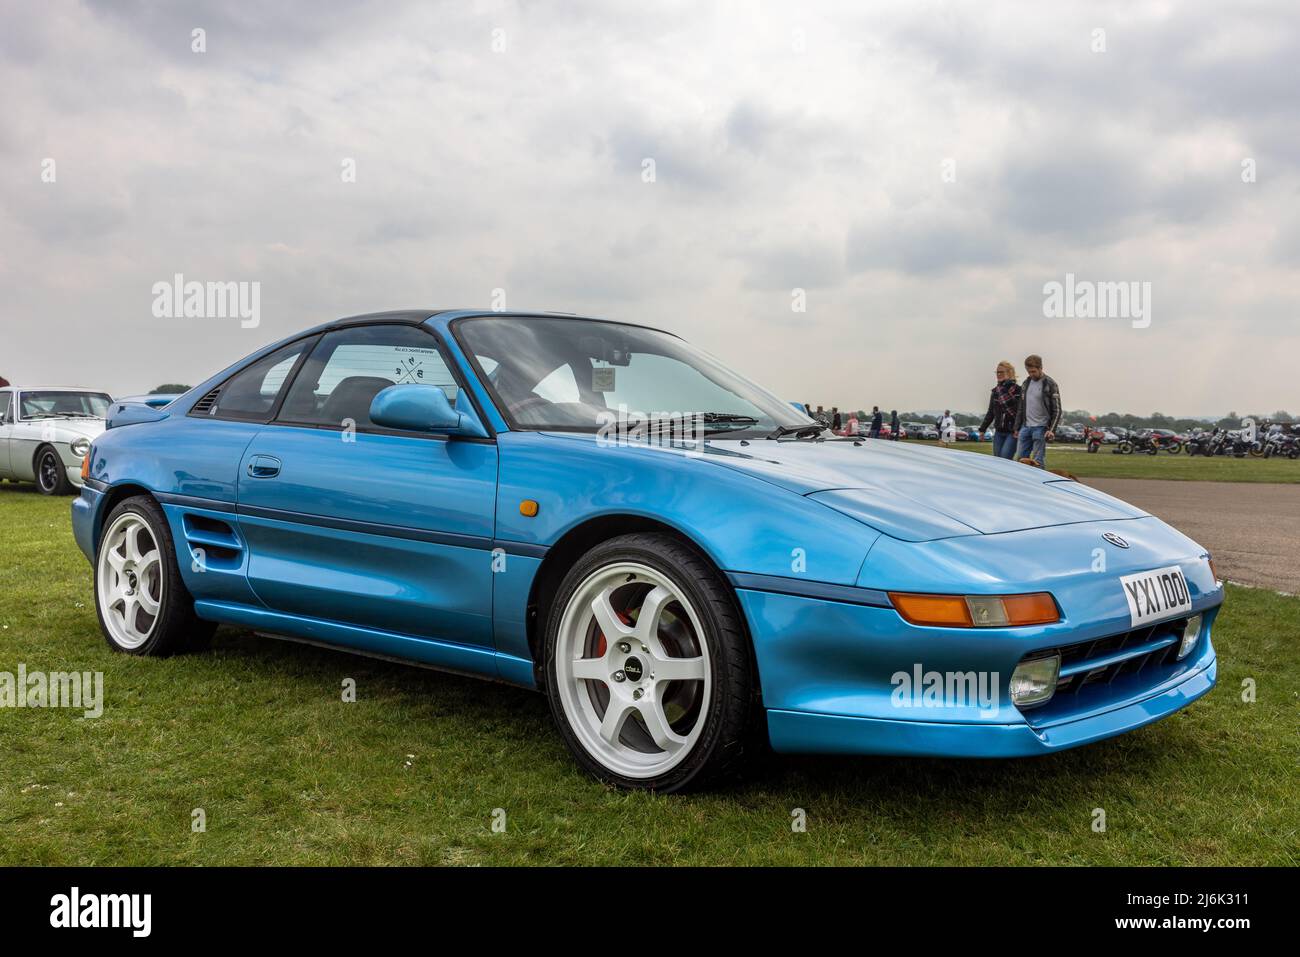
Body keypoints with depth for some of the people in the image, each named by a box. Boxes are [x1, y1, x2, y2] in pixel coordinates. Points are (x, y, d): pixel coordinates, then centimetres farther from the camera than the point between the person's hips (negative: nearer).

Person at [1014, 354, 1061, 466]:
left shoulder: (1050, 384, -5)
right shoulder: (1026, 383, 12)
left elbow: (1057, 410, -6)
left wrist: (1052, 430, -16)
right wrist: (1017, 428, 15)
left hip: (1041, 427, -6)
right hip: (1025, 427, 6)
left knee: (1038, 461, -6)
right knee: (1020, 458, 4)